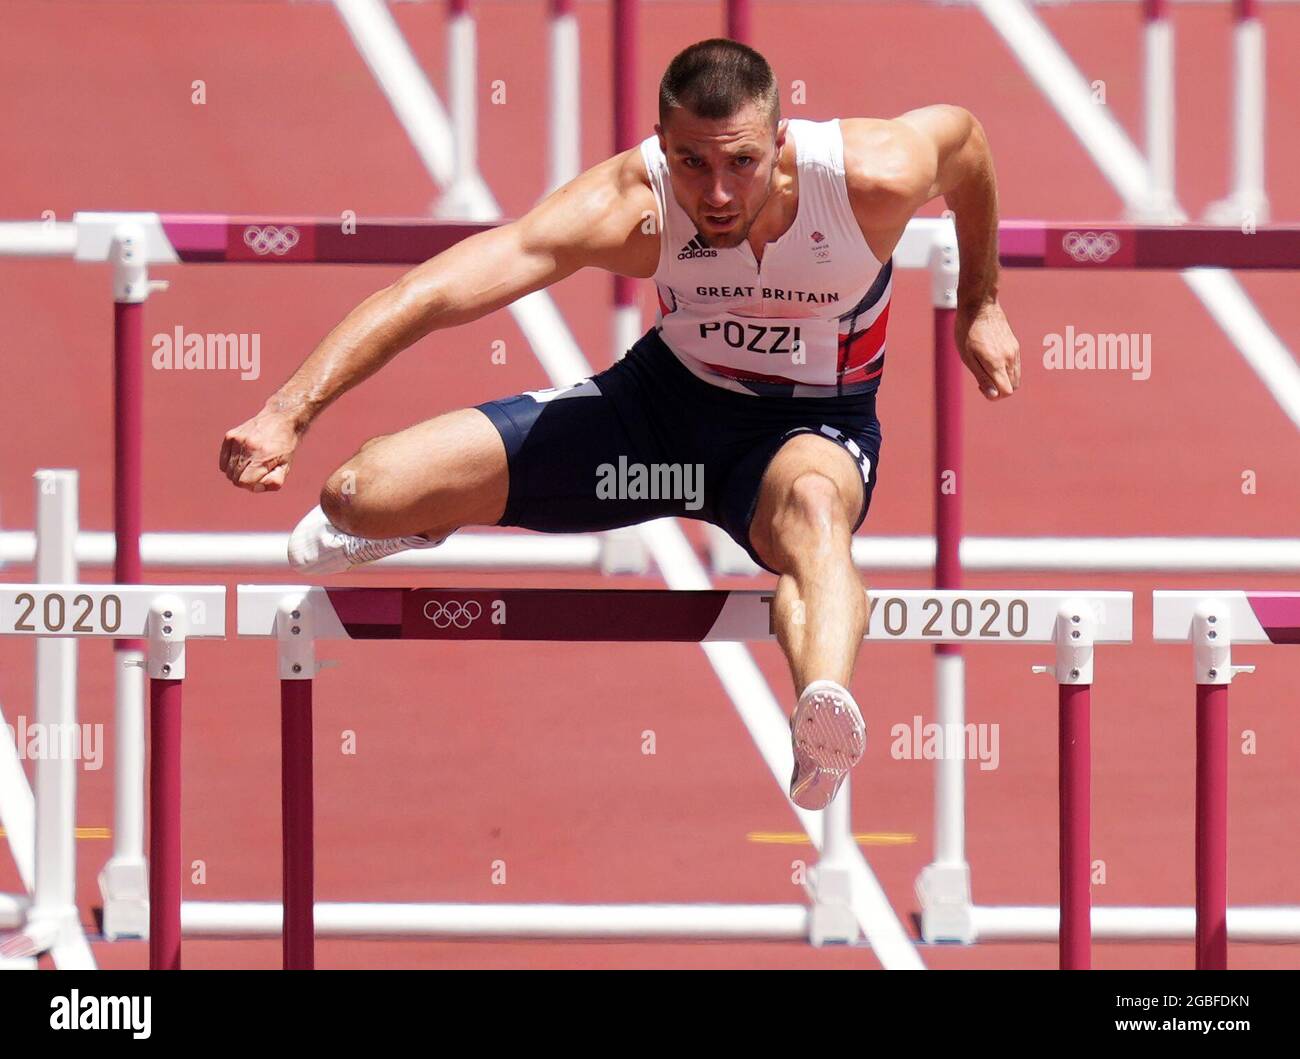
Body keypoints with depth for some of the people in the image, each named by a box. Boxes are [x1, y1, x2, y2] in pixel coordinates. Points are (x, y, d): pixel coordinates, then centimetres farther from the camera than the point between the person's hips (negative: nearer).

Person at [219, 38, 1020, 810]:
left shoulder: (872, 178, -27)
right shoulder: (629, 209, -29)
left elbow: (962, 132, -1)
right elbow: (436, 292, -37)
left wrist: (981, 305, 11)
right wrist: (290, 412, -48)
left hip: (815, 426, -2)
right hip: (668, 396, 2)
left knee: (813, 502, -43)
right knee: (362, 493, -9)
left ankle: (824, 729, -73)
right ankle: (437, 519, 33)